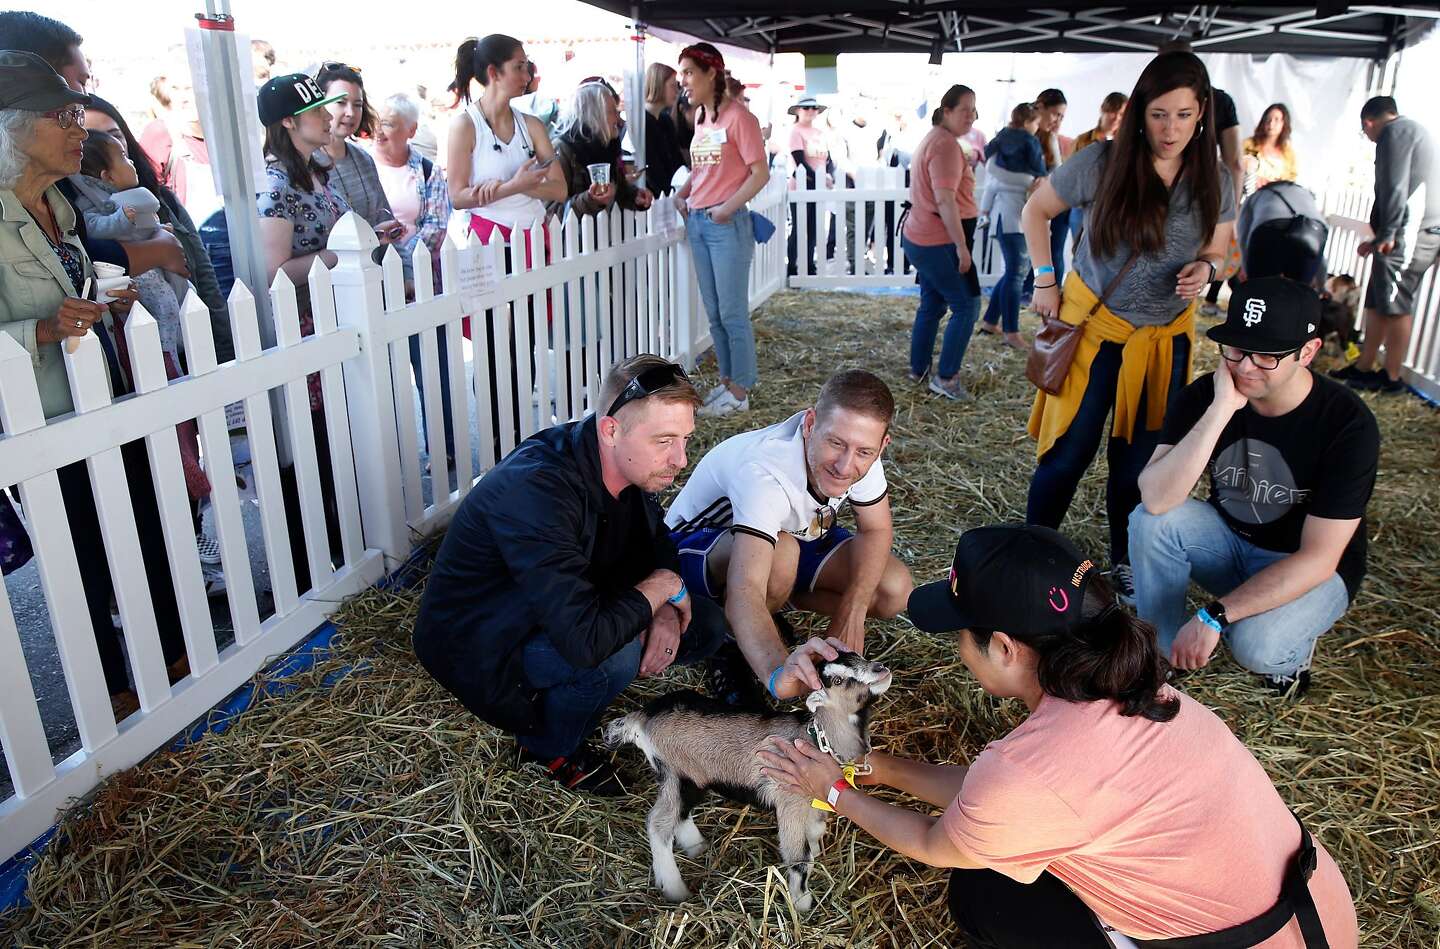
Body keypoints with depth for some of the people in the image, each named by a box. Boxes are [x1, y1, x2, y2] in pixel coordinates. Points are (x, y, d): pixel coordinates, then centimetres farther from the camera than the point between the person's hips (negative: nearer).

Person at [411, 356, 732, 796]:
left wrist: (664, 609, -12)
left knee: (705, 625, -3)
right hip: (479, 650, -8)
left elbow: (655, 540, 9)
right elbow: (586, 640, -42)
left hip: (562, 612, 8)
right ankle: (550, 748, -2)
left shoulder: (627, 463, -10)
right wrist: (662, 586, -24)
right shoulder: (536, 491, -36)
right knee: (614, 655, -34)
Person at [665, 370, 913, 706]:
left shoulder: (858, 445, -23)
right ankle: (733, 648, -10)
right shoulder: (763, 472, -42)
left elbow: (876, 529, -7)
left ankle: (777, 600, 8)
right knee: (780, 554, -41)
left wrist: (851, 612, -21)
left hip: (795, 535, 6)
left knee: (895, 590, -12)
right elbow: (743, 593, -53)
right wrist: (777, 672, -71)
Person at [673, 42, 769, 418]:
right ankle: (727, 380, 23)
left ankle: (739, 391, 7)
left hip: (727, 224, -8)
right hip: (697, 221, 8)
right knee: (714, 312, 12)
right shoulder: (699, 117, 13)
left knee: (732, 312, -2)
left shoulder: (738, 116, -10)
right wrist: (682, 193, 8)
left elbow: (760, 173, -13)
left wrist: (728, 207, -20)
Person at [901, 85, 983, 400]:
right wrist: (962, 246, -24)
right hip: (939, 242, -10)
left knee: (931, 304, 18)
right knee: (966, 306, -4)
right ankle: (946, 377, -2)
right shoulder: (946, 144, -17)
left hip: (921, 238, 10)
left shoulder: (933, 139, 16)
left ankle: (918, 370, 26)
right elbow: (945, 200, -25)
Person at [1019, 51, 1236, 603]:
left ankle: (1124, 562, 31)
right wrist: (1045, 280, -6)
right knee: (1070, 451, -1)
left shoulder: (1215, 185, -5)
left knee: (1140, 459, 12)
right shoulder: (1102, 163, -14)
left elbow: (1218, 252, 10)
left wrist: (1204, 269, -14)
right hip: (1092, 325, -3)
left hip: (1166, 336, 3)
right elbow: (1035, 211, -1)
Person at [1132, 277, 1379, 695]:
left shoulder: (1348, 424, -24)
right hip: (1229, 540, 3)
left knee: (1257, 647, -33)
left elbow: (1318, 558, -24)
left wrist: (1214, 616, -31)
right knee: (1150, 521, -26)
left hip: (1308, 569, -3)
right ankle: (1163, 653, -8)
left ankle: (1291, 643, 4)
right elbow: (1155, 499, -31)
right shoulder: (1205, 395, -16)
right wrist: (1221, 410, -39)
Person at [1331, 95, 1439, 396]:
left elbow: (1395, 185, -16)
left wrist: (1388, 233, -17)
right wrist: (1378, 238, 29)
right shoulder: (1413, 132, 27)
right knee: (1377, 303, 12)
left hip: (1411, 233, -10)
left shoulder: (1397, 131, -5)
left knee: (1395, 305, -7)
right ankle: (1364, 367, 18)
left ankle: (1391, 377, -3)